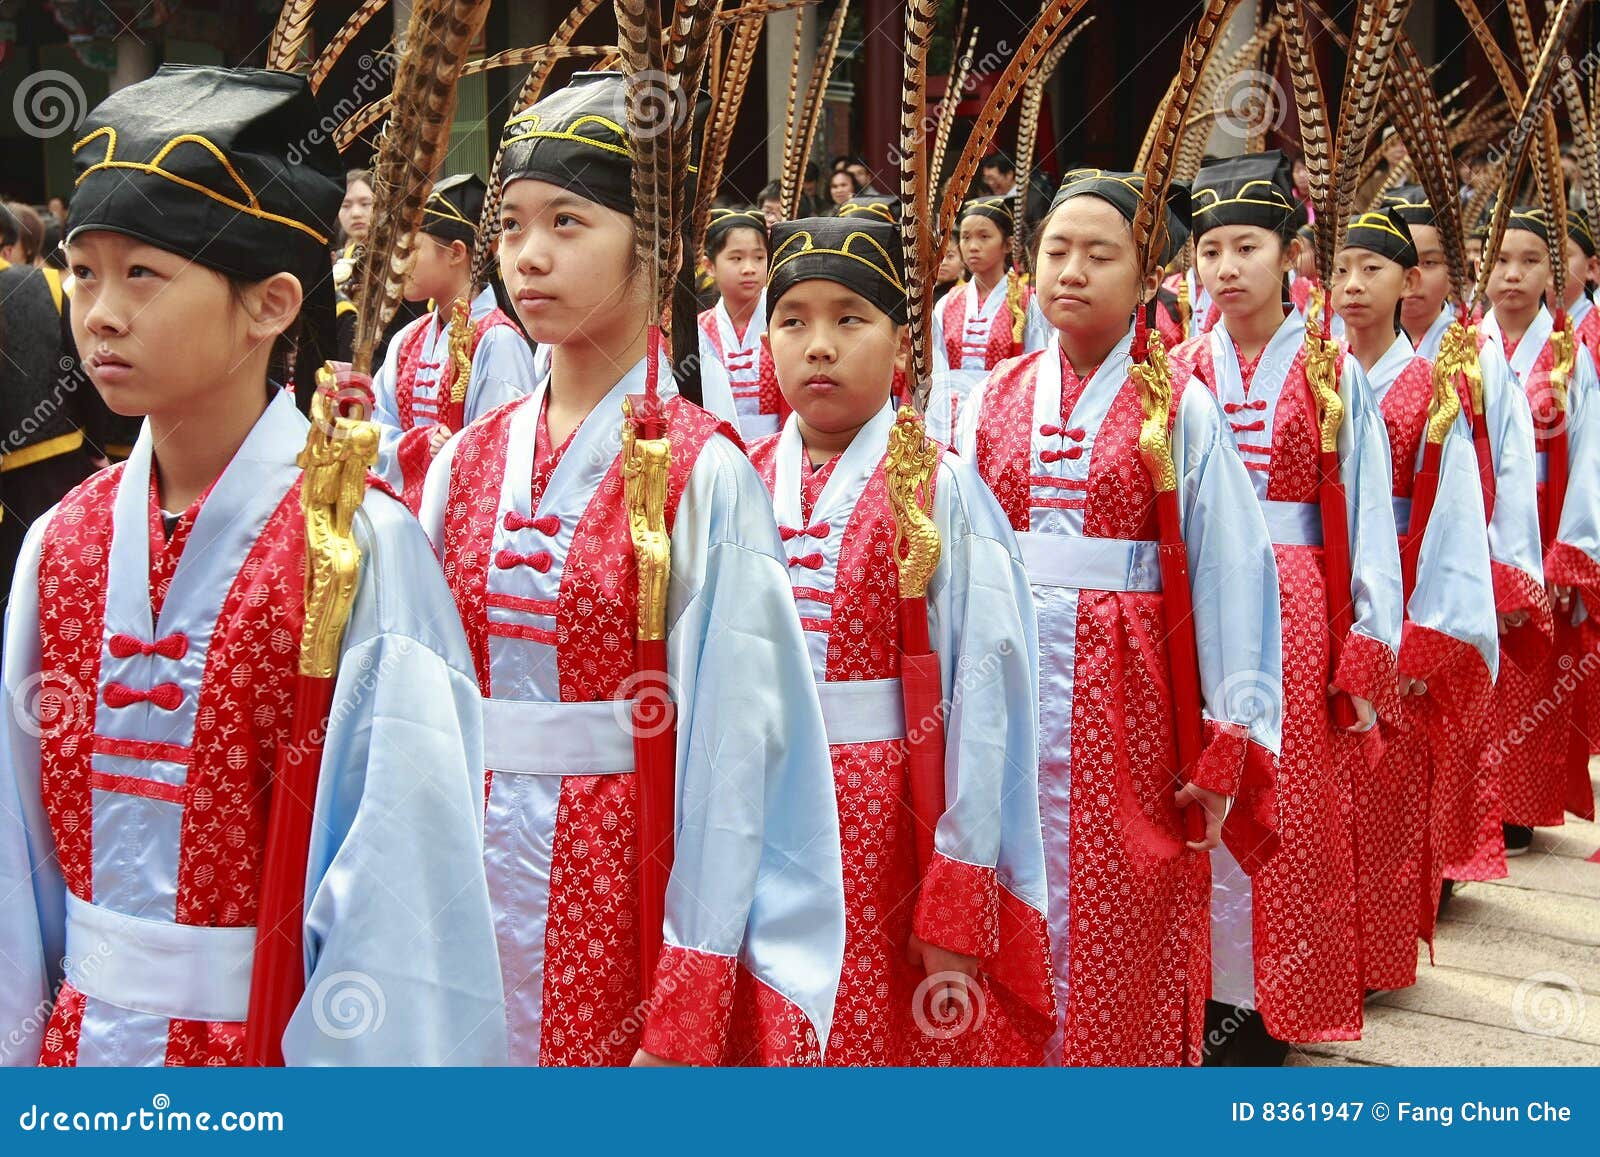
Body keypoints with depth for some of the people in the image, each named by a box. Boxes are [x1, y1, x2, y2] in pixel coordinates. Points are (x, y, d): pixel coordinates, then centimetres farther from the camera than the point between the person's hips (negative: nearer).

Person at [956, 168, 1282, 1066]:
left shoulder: (1181, 408, -1)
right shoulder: (996, 400, 8)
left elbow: (1232, 575, -4)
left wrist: (1226, 748, -8)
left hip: (1127, 699, -2)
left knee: (1121, 933, 3)